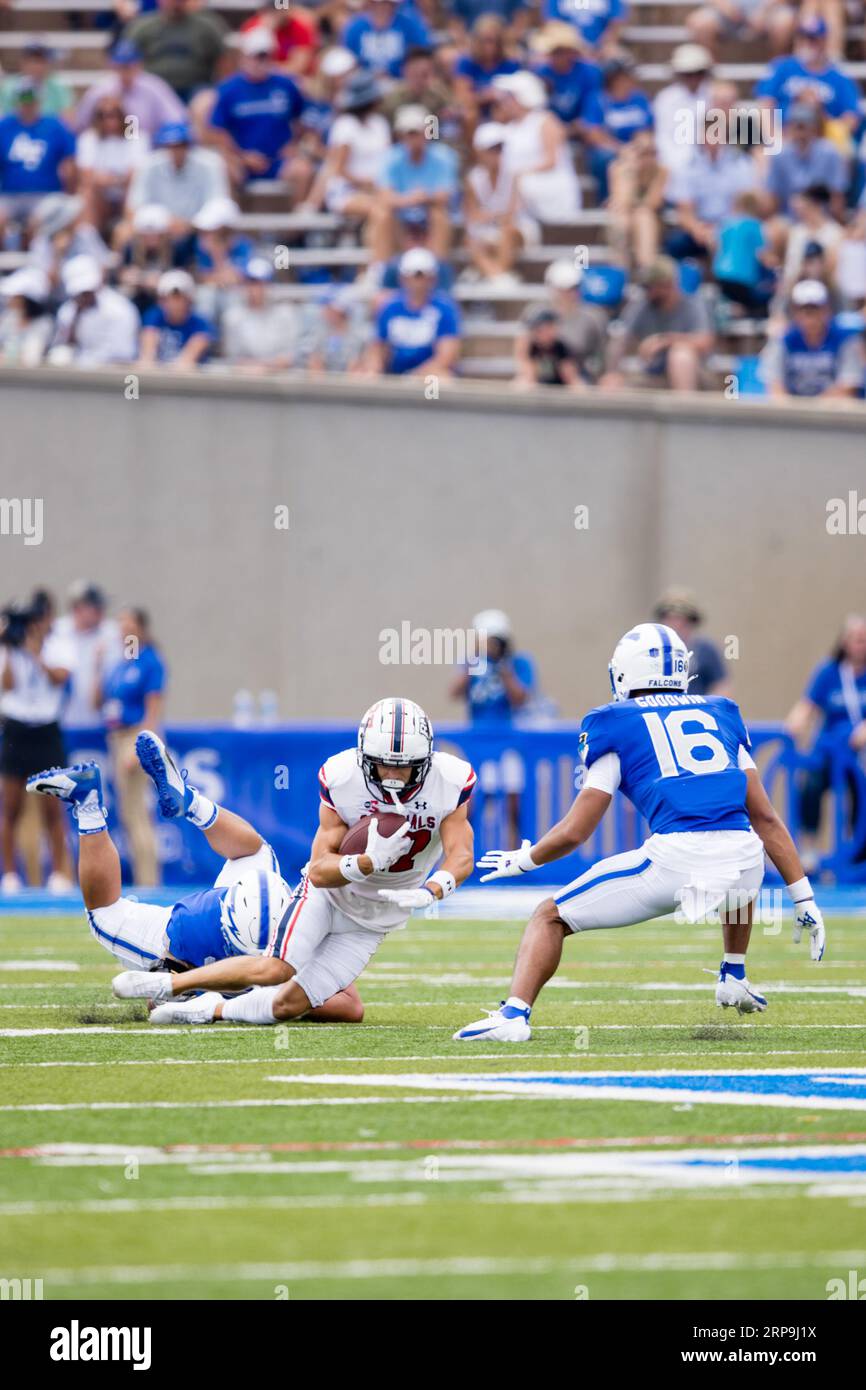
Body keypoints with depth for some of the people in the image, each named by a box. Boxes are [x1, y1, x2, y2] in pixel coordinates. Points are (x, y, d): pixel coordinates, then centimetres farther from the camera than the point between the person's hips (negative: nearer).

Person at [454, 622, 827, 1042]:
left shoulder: (615, 725, 11)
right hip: (742, 859, 4)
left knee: (550, 918, 12)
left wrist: (521, 860, 28)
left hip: (676, 859, -4)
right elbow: (765, 817, 22)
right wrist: (804, 899, 25)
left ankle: (514, 1014, -9)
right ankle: (734, 978, 40)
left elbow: (575, 832, 9)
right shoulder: (720, 713, 23)